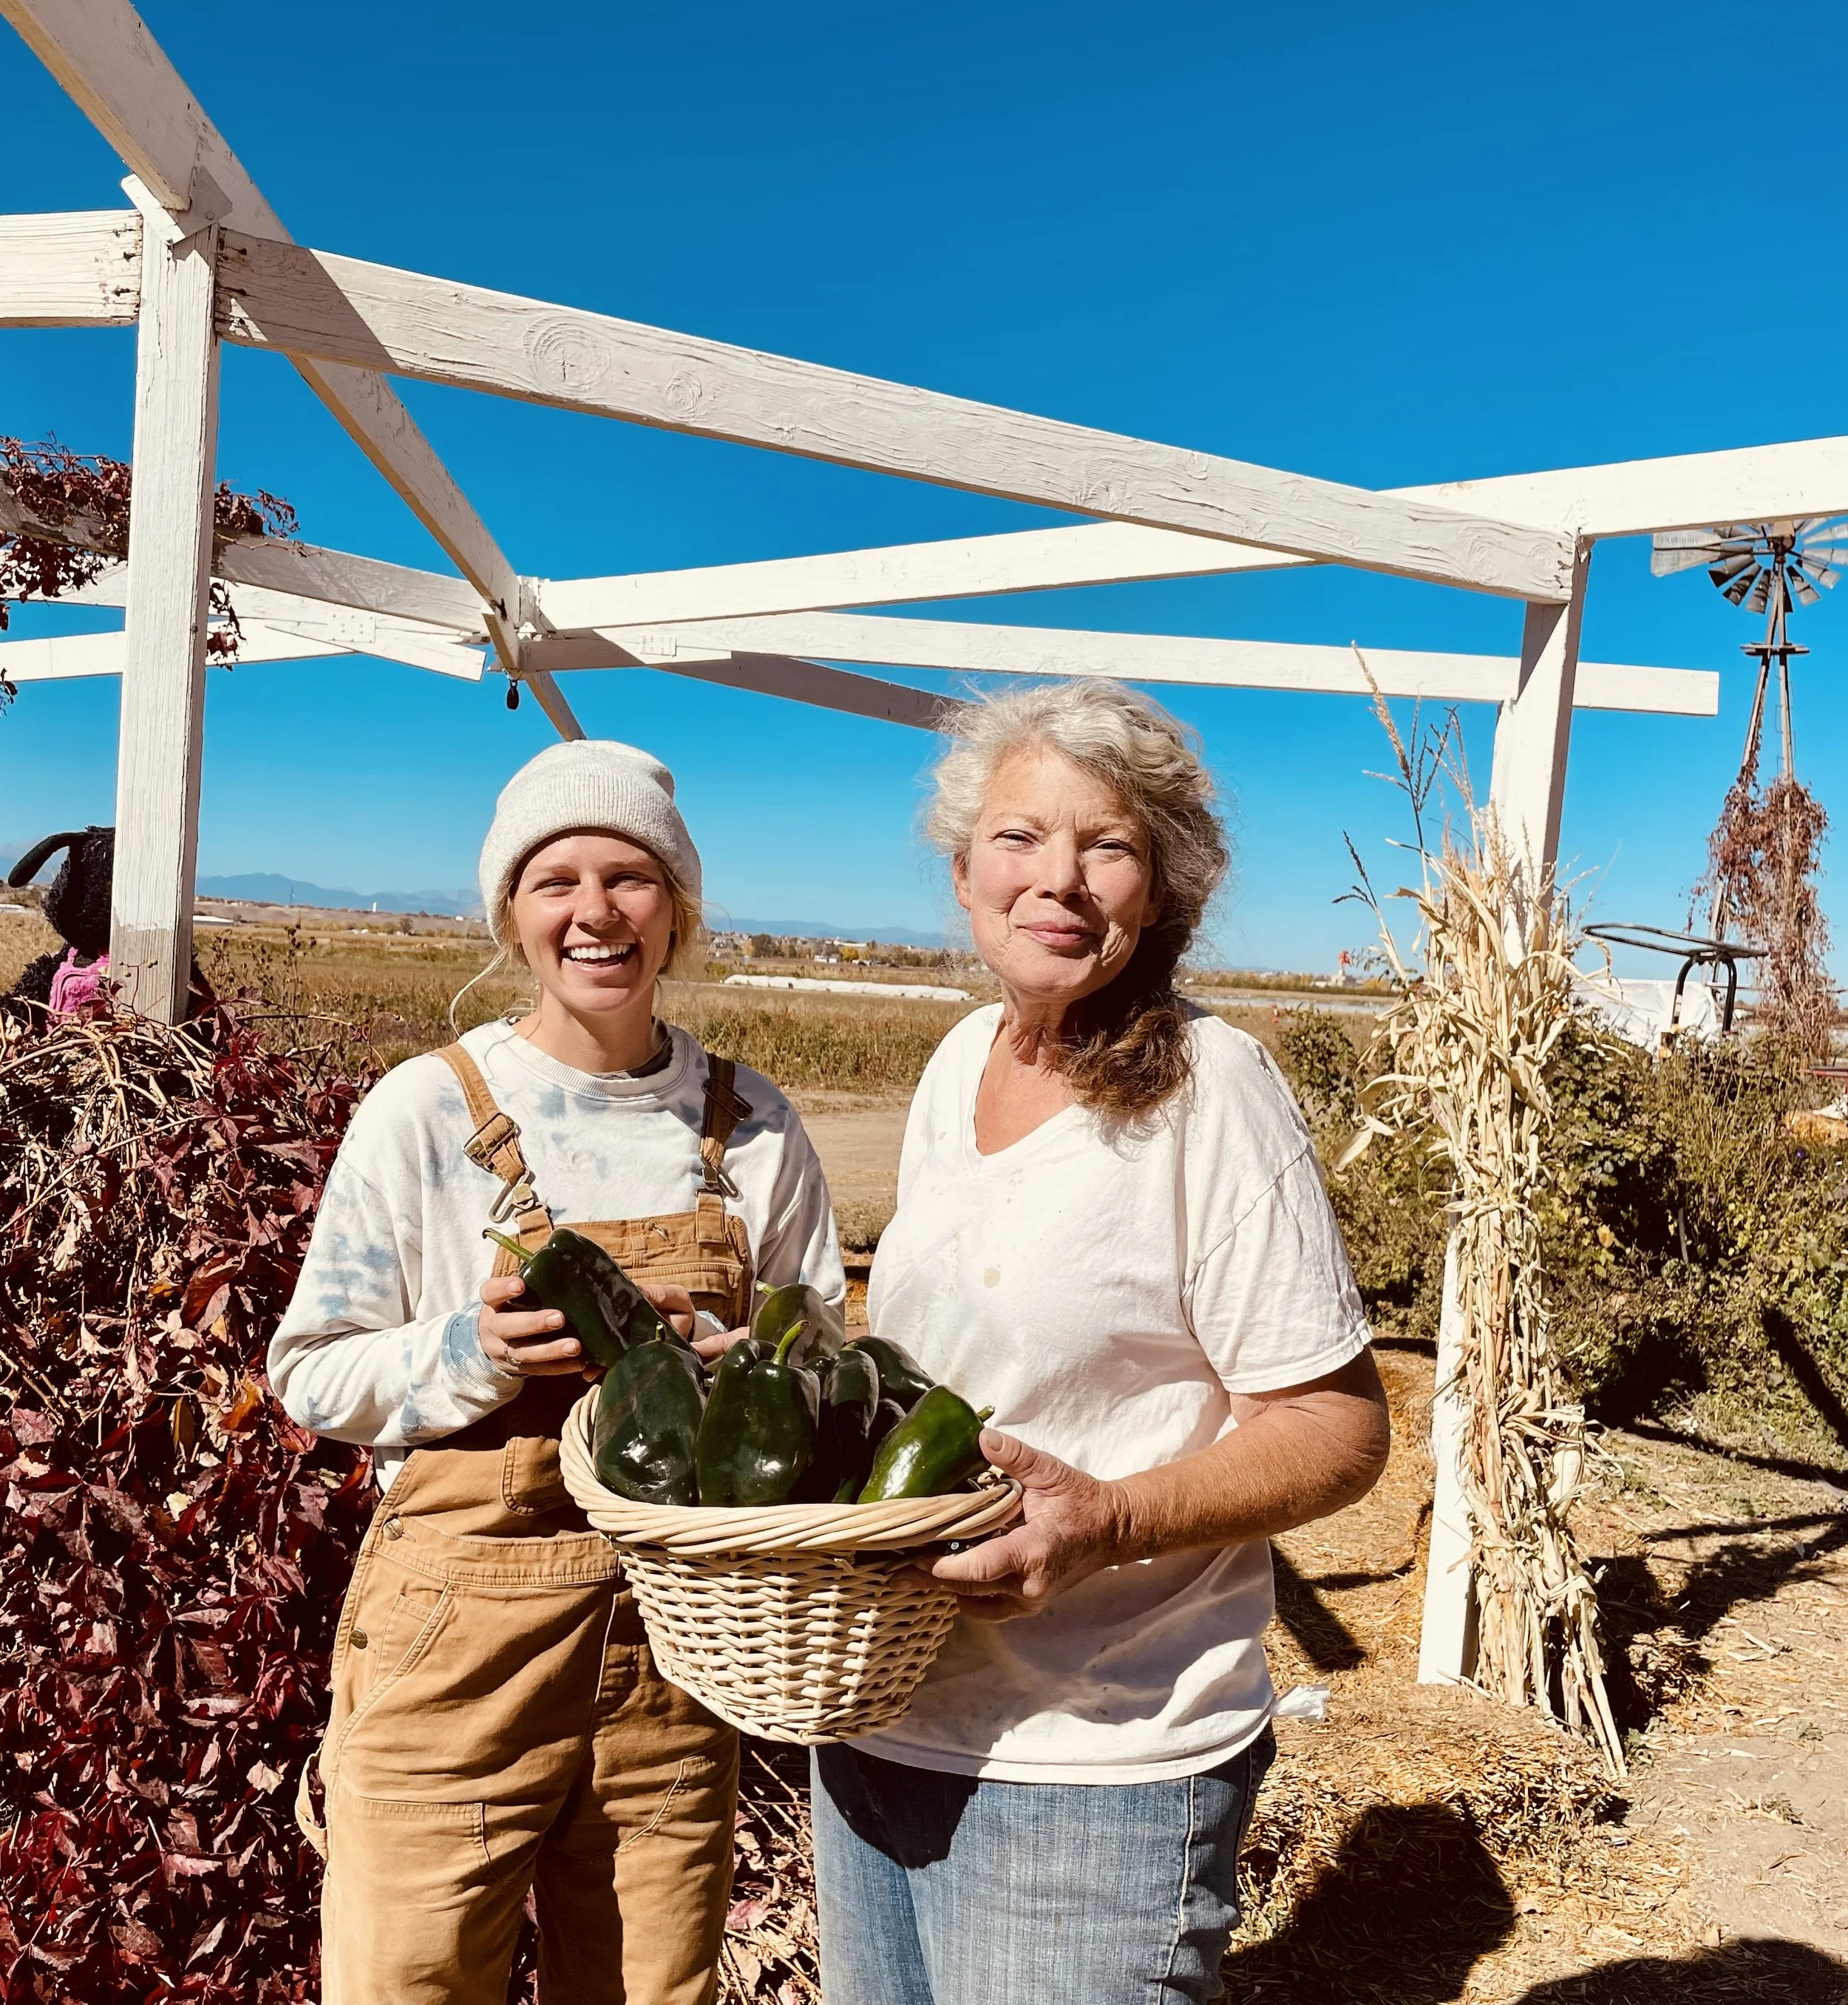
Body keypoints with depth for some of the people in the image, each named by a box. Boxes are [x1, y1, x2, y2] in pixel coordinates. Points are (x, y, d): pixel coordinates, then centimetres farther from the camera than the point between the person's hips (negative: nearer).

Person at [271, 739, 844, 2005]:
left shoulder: (751, 1124, 2)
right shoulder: (426, 1111, -7)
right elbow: (313, 1376, -1)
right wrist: (471, 1351, -19)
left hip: (679, 1642, 3)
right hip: (458, 1649, -2)